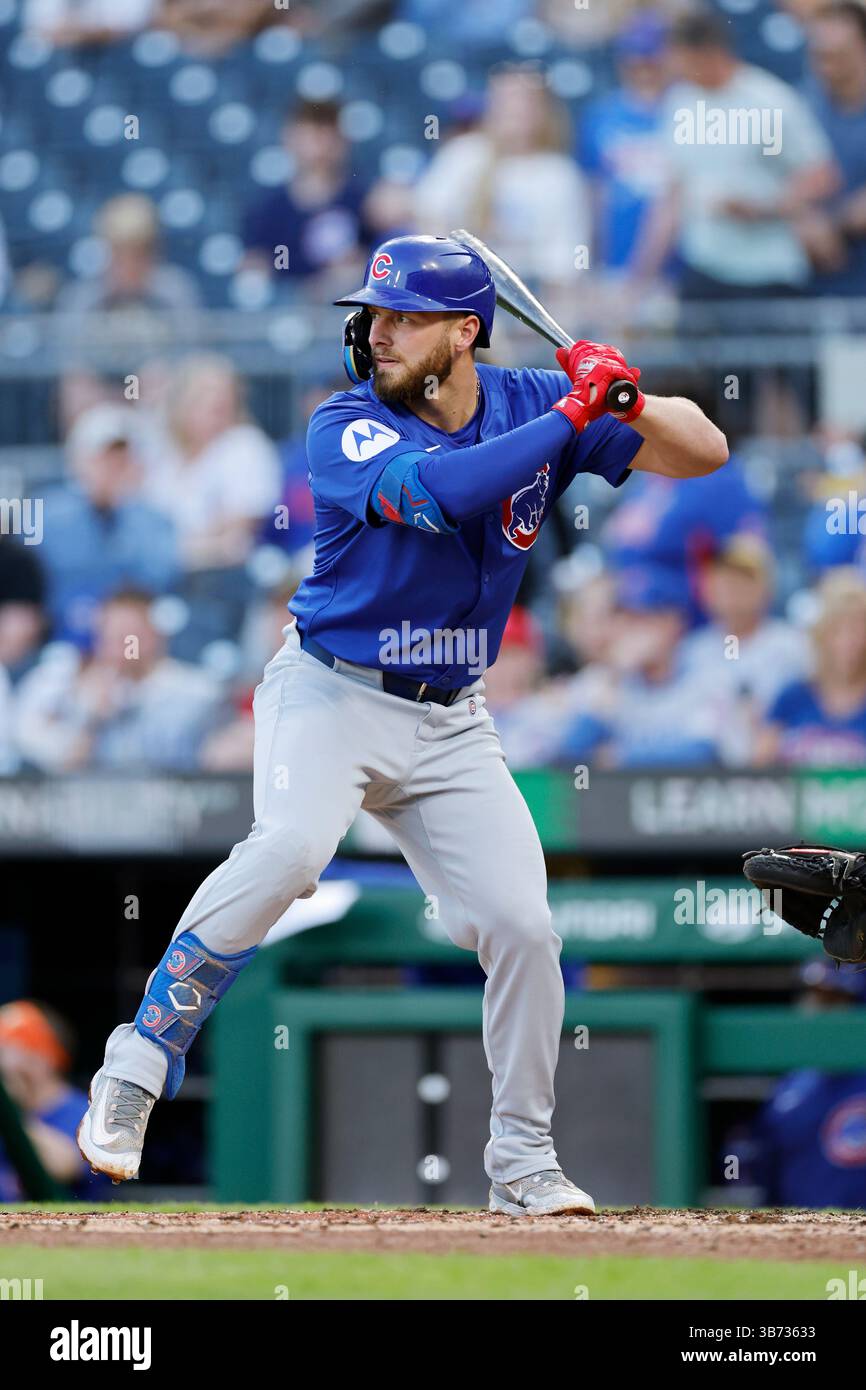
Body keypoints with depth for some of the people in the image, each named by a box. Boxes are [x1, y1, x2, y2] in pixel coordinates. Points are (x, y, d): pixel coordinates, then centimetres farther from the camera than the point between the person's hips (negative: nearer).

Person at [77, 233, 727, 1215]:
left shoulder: (529, 403, 1)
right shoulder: (346, 427, -13)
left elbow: (703, 453, 3)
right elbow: (440, 490, -33)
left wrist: (625, 399, -17)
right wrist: (575, 412, -27)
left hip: (450, 721, 5)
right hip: (331, 692, -4)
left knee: (521, 924, -4)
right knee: (290, 847, -31)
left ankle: (524, 1162, 12)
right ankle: (140, 1061, -23)